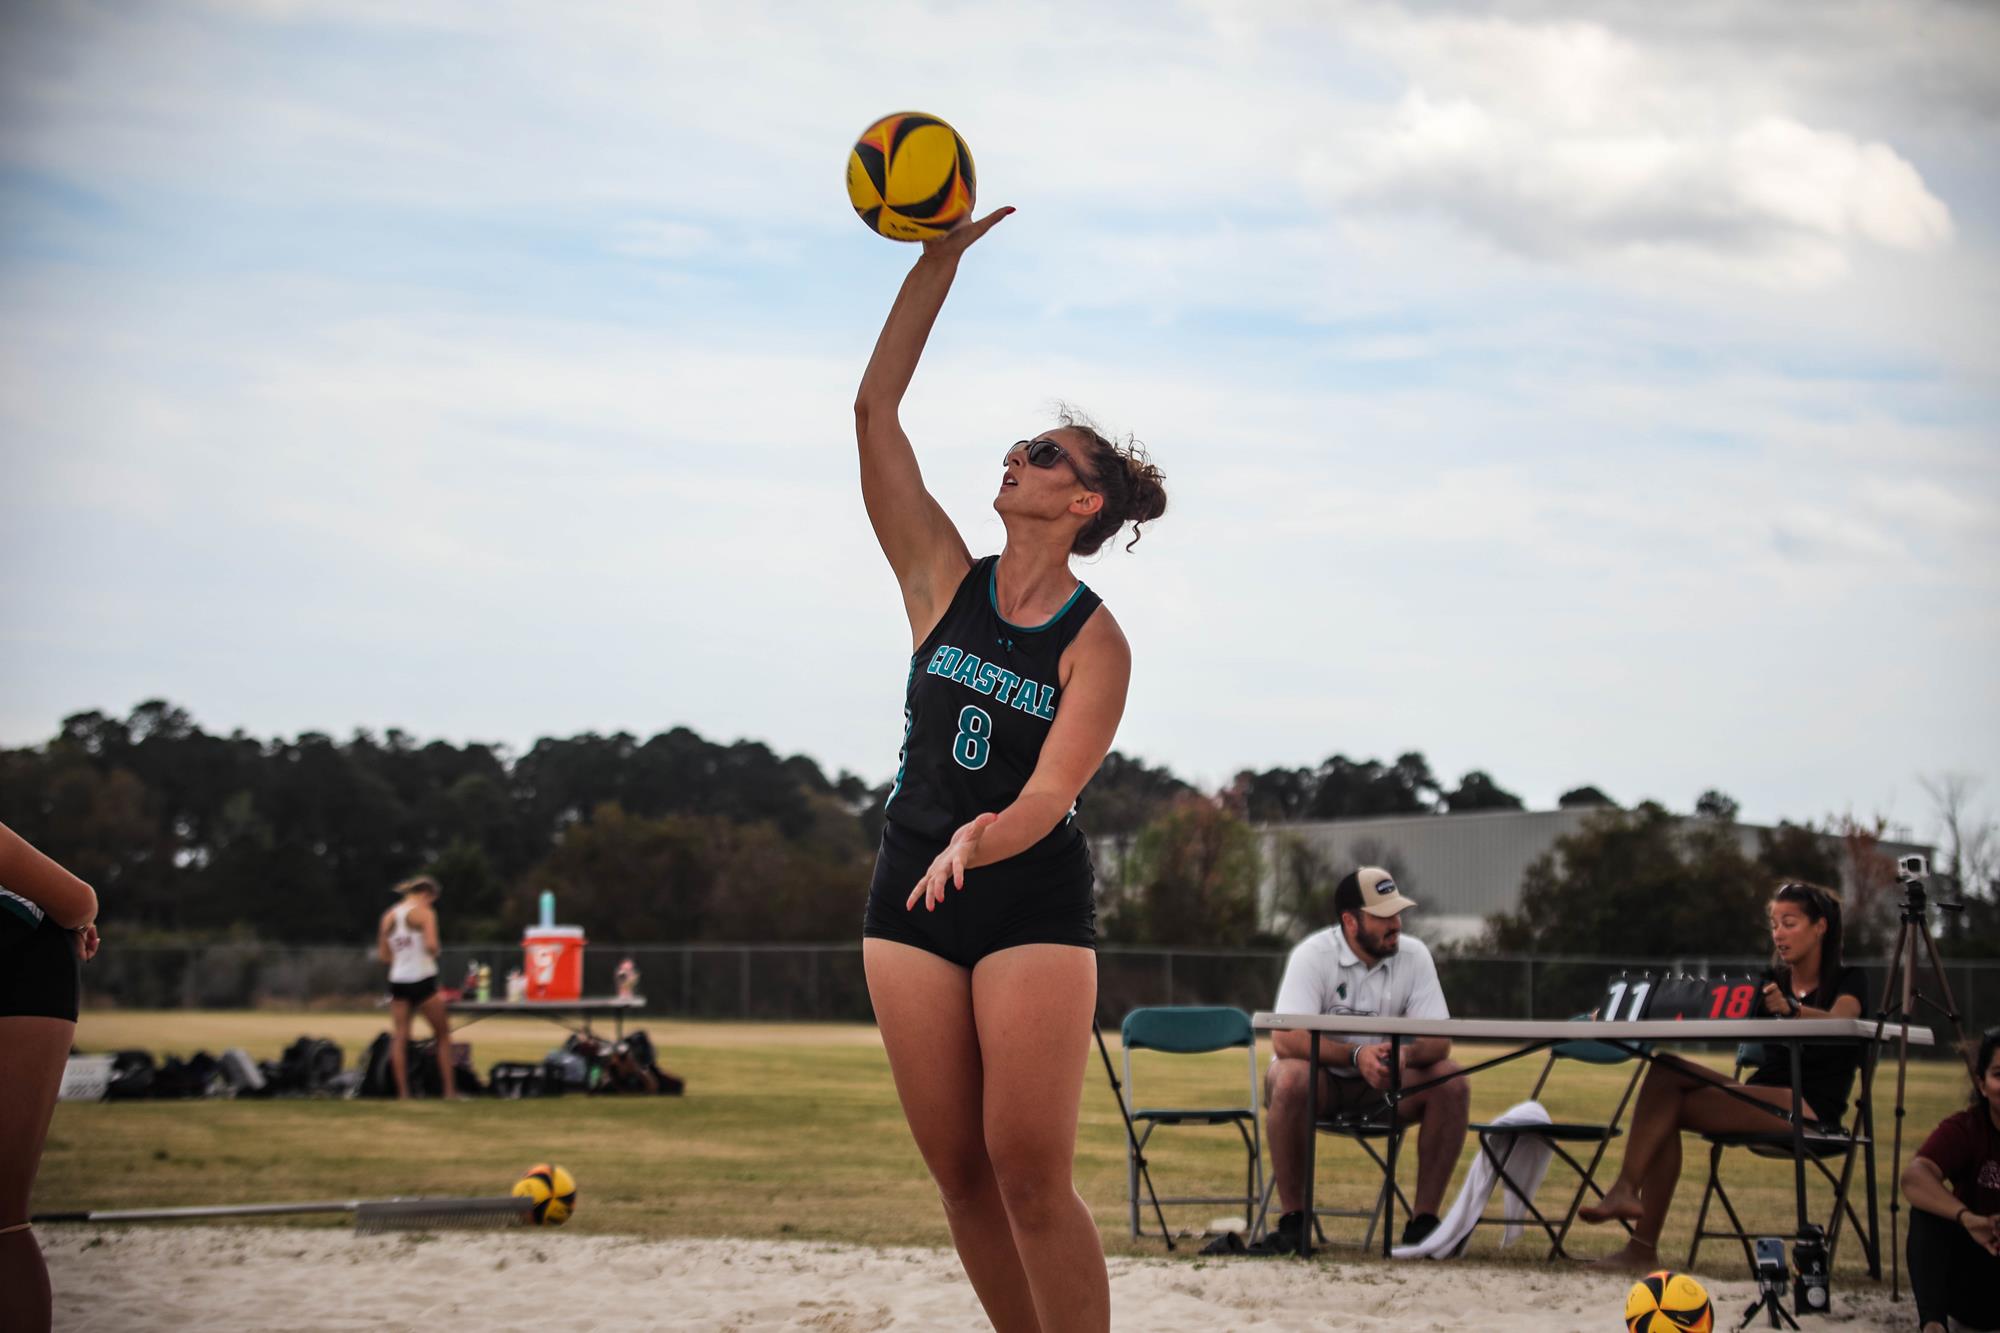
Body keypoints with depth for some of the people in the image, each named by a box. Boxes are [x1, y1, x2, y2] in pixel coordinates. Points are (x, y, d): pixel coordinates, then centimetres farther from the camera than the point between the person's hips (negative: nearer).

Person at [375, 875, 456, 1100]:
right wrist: (434, 953, 3)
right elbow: (431, 945, -18)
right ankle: (449, 1089, 3)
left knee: (400, 1038, 4)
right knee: (443, 1035, 7)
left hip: (398, 981, 5)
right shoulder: (424, 913, -6)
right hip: (423, 979, -5)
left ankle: (402, 1092, -2)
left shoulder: (389, 916, 11)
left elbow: (384, 955, 12)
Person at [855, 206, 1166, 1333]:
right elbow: (876, 410, -1)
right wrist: (939, 262, -5)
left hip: (1034, 902, -4)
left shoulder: (1096, 644, -6)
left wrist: (979, 841, -38)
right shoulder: (945, 579, 4)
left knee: (1030, 1176, -11)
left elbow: (1051, 793, -16)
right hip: (912, 897, 4)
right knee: (960, 1173, 4)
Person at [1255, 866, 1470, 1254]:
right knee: (1290, 1078, -37)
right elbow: (1285, 1040, -28)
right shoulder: (1314, 955, -17)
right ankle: (1292, 1219, -24)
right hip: (1321, 1078, -3)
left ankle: (1423, 1219, -14)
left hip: (1386, 1084, 3)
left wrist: (1406, 1055, -37)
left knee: (1451, 1083, -22)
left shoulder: (1414, 955, -7)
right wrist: (1356, 1055, -41)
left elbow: (1439, 1040, -13)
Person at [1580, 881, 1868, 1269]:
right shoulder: (1770, 982, 18)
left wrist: (1791, 1010, -43)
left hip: (1811, 1108, -6)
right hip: (1761, 1098, 6)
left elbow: (1839, 1022, -22)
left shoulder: (1849, 981, 2)